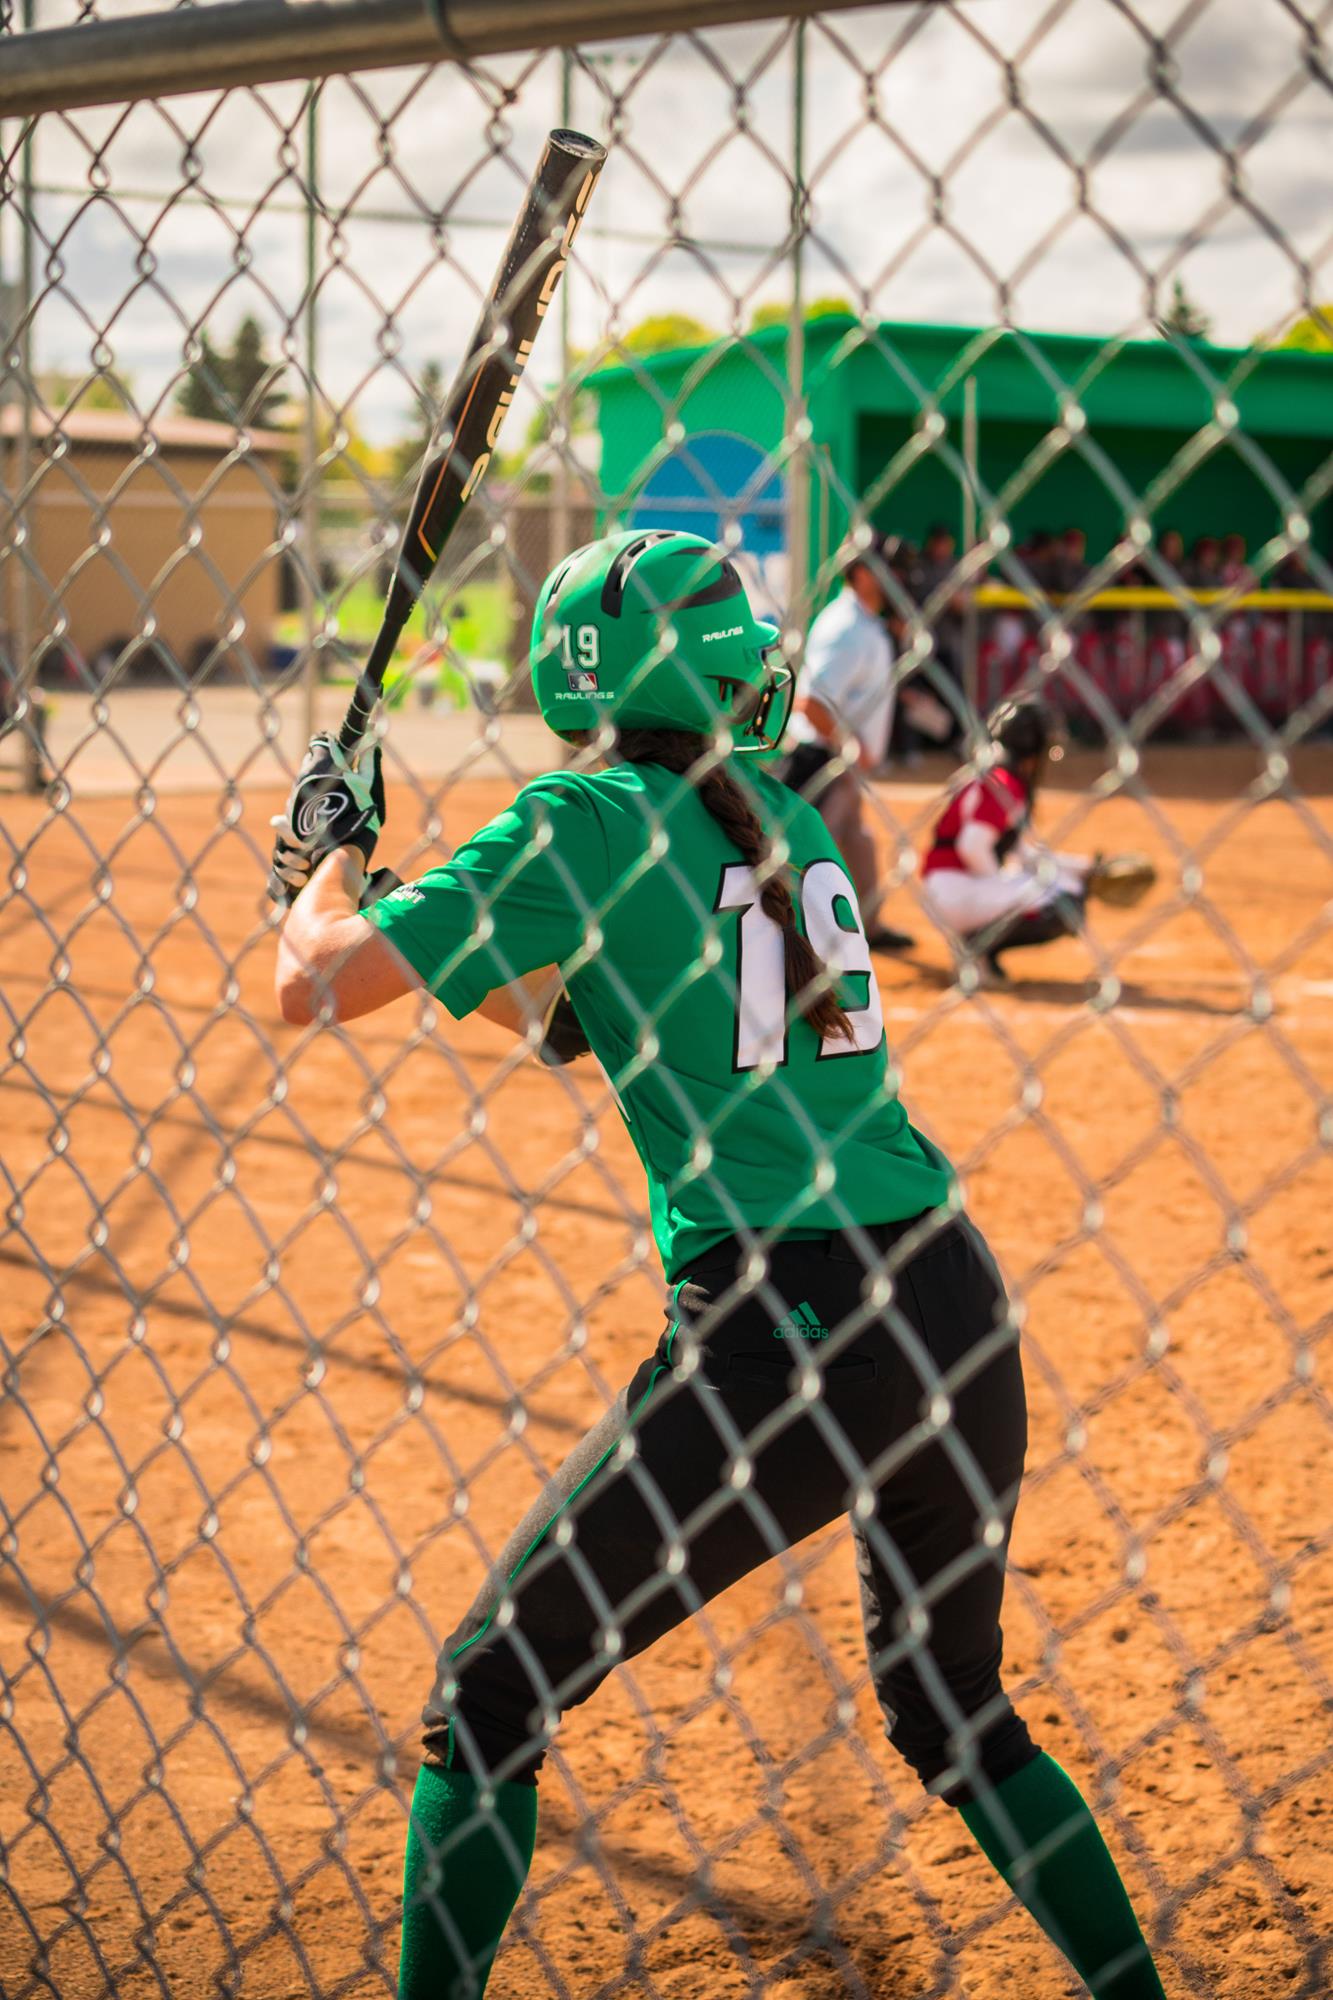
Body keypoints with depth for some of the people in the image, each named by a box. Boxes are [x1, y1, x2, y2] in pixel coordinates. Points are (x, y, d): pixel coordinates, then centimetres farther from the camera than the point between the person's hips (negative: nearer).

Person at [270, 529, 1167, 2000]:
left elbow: (313, 984, 0)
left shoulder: (583, 820, -3)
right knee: (956, 1709, 28)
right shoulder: (789, 820, 16)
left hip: (777, 1321, -7)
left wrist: (336, 850, 20)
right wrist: (382, 893, 34)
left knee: (485, 1700, 9)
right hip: (956, 1309, 7)